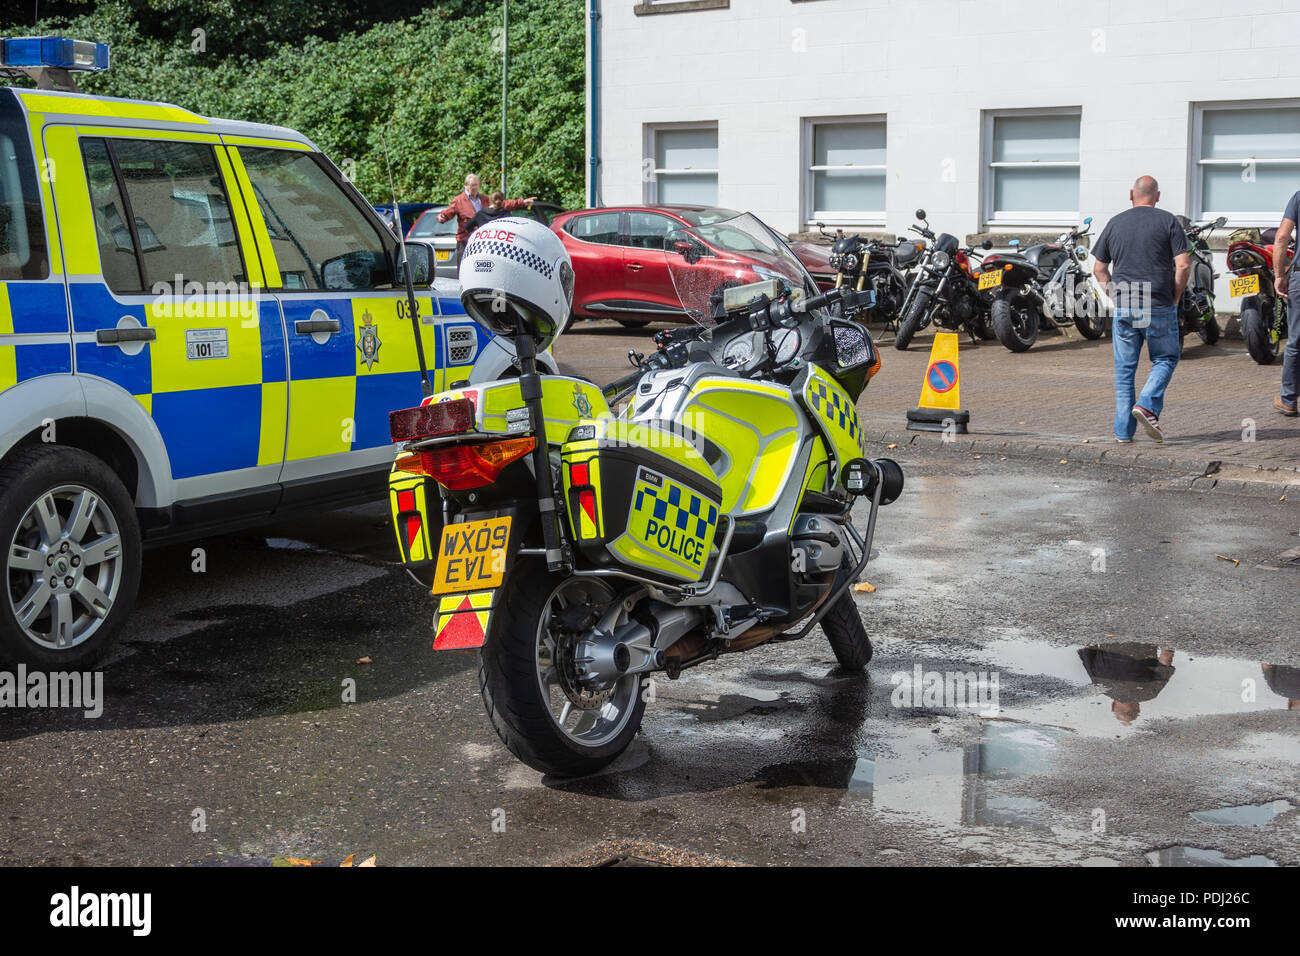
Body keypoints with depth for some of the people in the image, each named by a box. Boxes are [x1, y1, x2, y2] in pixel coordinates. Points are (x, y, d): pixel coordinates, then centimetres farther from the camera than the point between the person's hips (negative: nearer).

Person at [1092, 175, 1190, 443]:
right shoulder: (1168, 221, -1)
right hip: (1159, 307, -2)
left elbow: (1099, 269, 9)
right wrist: (1174, 299, 4)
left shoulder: (1115, 223, 7)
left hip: (1123, 308, 2)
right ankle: (1147, 405, -8)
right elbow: (1183, 265, -8)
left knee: (1124, 368, 9)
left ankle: (1124, 431, 8)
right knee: (1166, 358, 15)